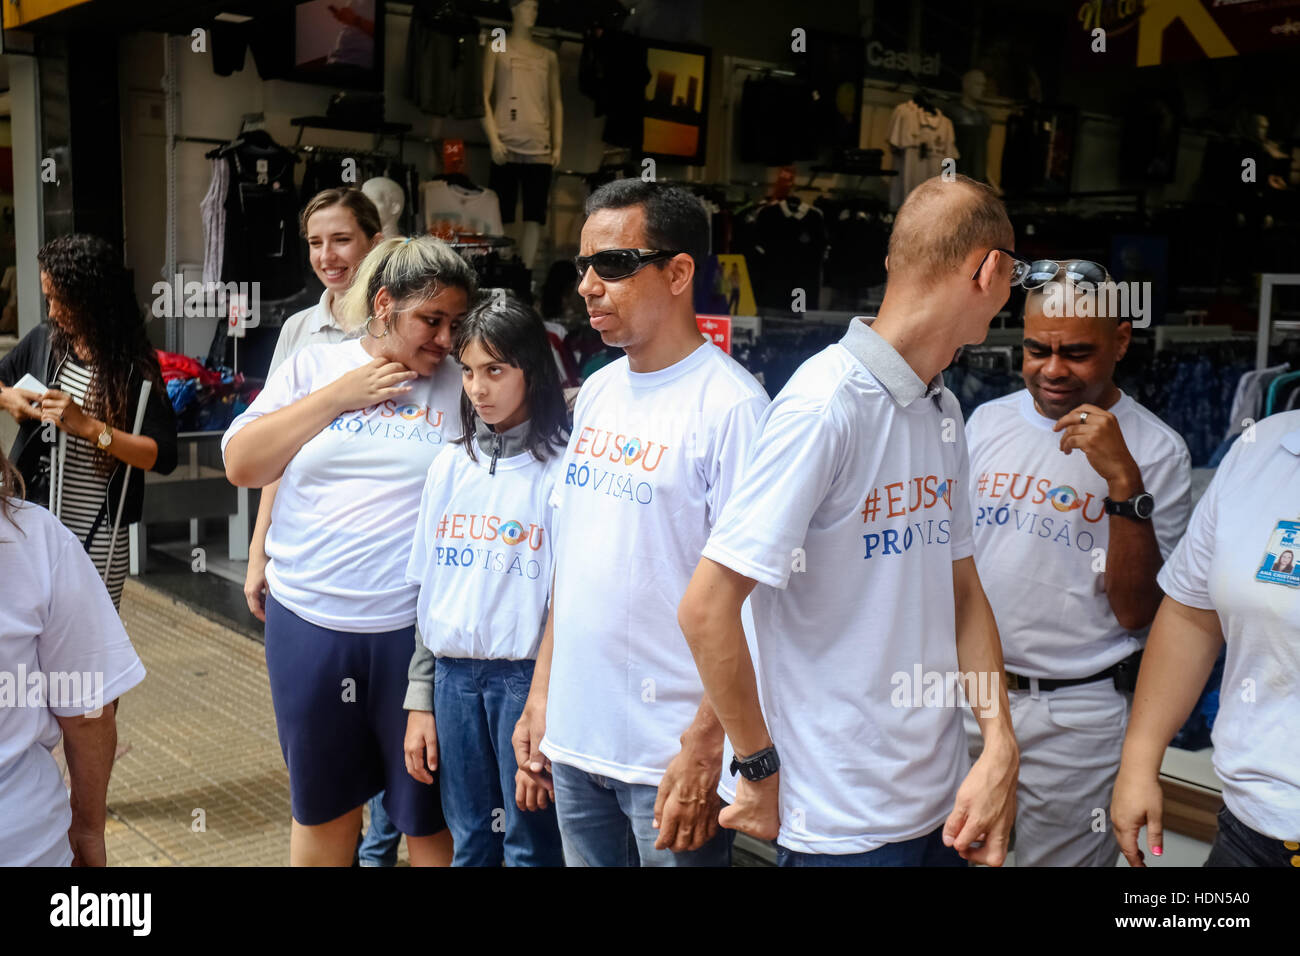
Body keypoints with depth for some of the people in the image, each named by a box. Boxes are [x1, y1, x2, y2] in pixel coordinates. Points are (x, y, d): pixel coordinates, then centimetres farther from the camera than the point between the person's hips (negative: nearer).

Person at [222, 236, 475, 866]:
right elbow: (240, 465, -2)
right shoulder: (312, 367, 5)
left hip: (416, 625, -2)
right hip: (308, 619, 2)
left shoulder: (461, 387, -1)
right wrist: (338, 396, -7)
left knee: (429, 813, 11)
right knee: (320, 802, 20)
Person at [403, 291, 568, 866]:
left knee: (530, 848, 5)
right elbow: (428, 591, 12)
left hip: (527, 674, -5)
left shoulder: (559, 471, -9)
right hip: (454, 675, 5)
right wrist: (420, 701, 11)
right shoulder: (449, 469, 9)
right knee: (468, 845, 15)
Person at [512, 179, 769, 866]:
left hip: (670, 756, -7)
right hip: (573, 734, 7)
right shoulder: (597, 391, 8)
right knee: (585, 859, 18)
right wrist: (541, 693, 13)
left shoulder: (731, 405, -15)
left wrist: (705, 747, -17)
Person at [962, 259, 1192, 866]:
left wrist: (1124, 480, -22)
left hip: (1076, 714, -3)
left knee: (1059, 858, 10)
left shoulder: (1155, 450, -8)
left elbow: (1136, 611, -13)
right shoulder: (986, 421, 4)